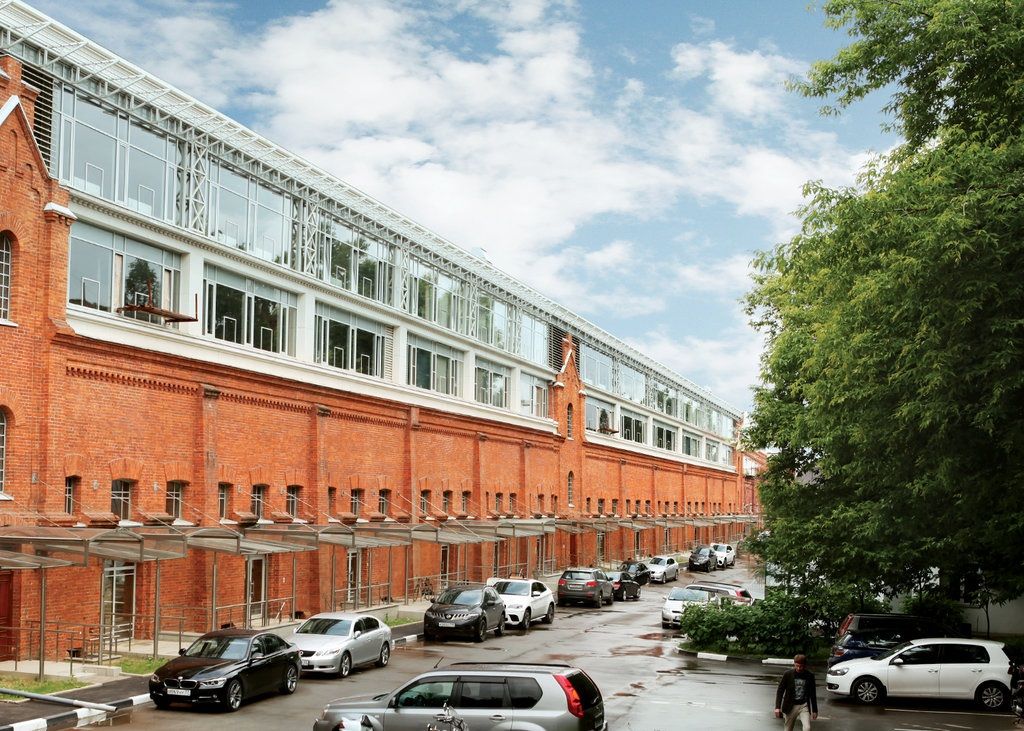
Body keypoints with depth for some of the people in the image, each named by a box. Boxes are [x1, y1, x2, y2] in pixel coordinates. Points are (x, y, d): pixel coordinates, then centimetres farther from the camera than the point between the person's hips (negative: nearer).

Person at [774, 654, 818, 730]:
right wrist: (777, 707, -12)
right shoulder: (787, 674, -6)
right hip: (791, 706, 0)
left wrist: (814, 710, 13)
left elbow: (812, 694, 9)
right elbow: (780, 691, -3)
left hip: (804, 706, 0)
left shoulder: (810, 676, -2)